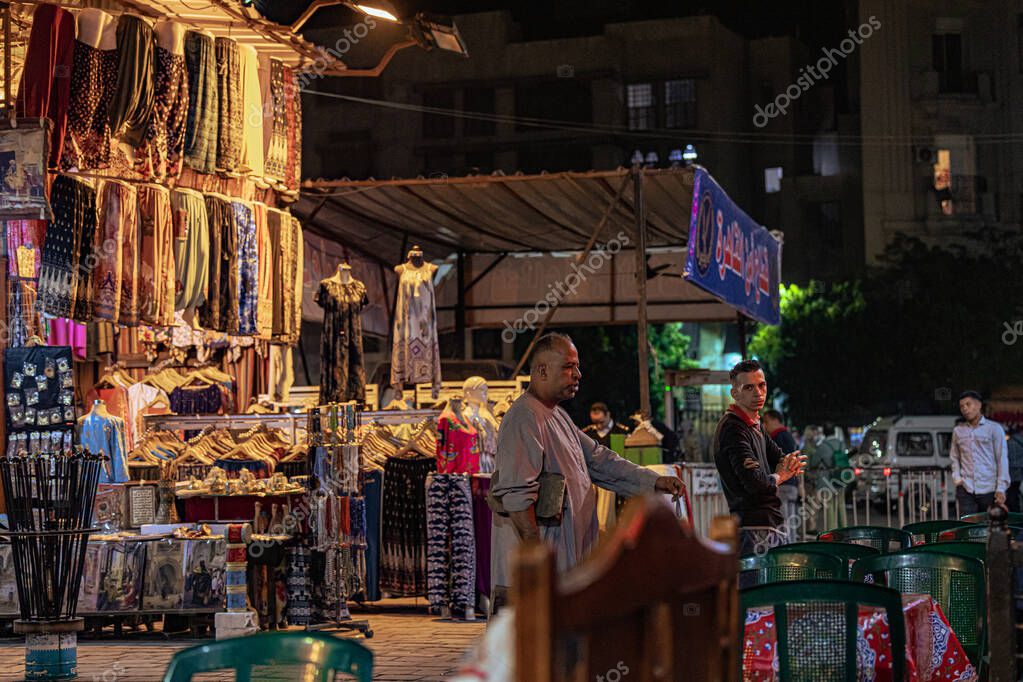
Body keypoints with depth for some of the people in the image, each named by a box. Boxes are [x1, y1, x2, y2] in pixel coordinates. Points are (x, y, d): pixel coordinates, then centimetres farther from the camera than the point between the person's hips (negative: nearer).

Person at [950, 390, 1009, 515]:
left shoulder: (994, 428, 2)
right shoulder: (958, 431, 14)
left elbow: (1002, 459, -1)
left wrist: (1001, 489, -9)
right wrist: (957, 478, 4)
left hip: (989, 490, -3)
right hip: (966, 489, 3)